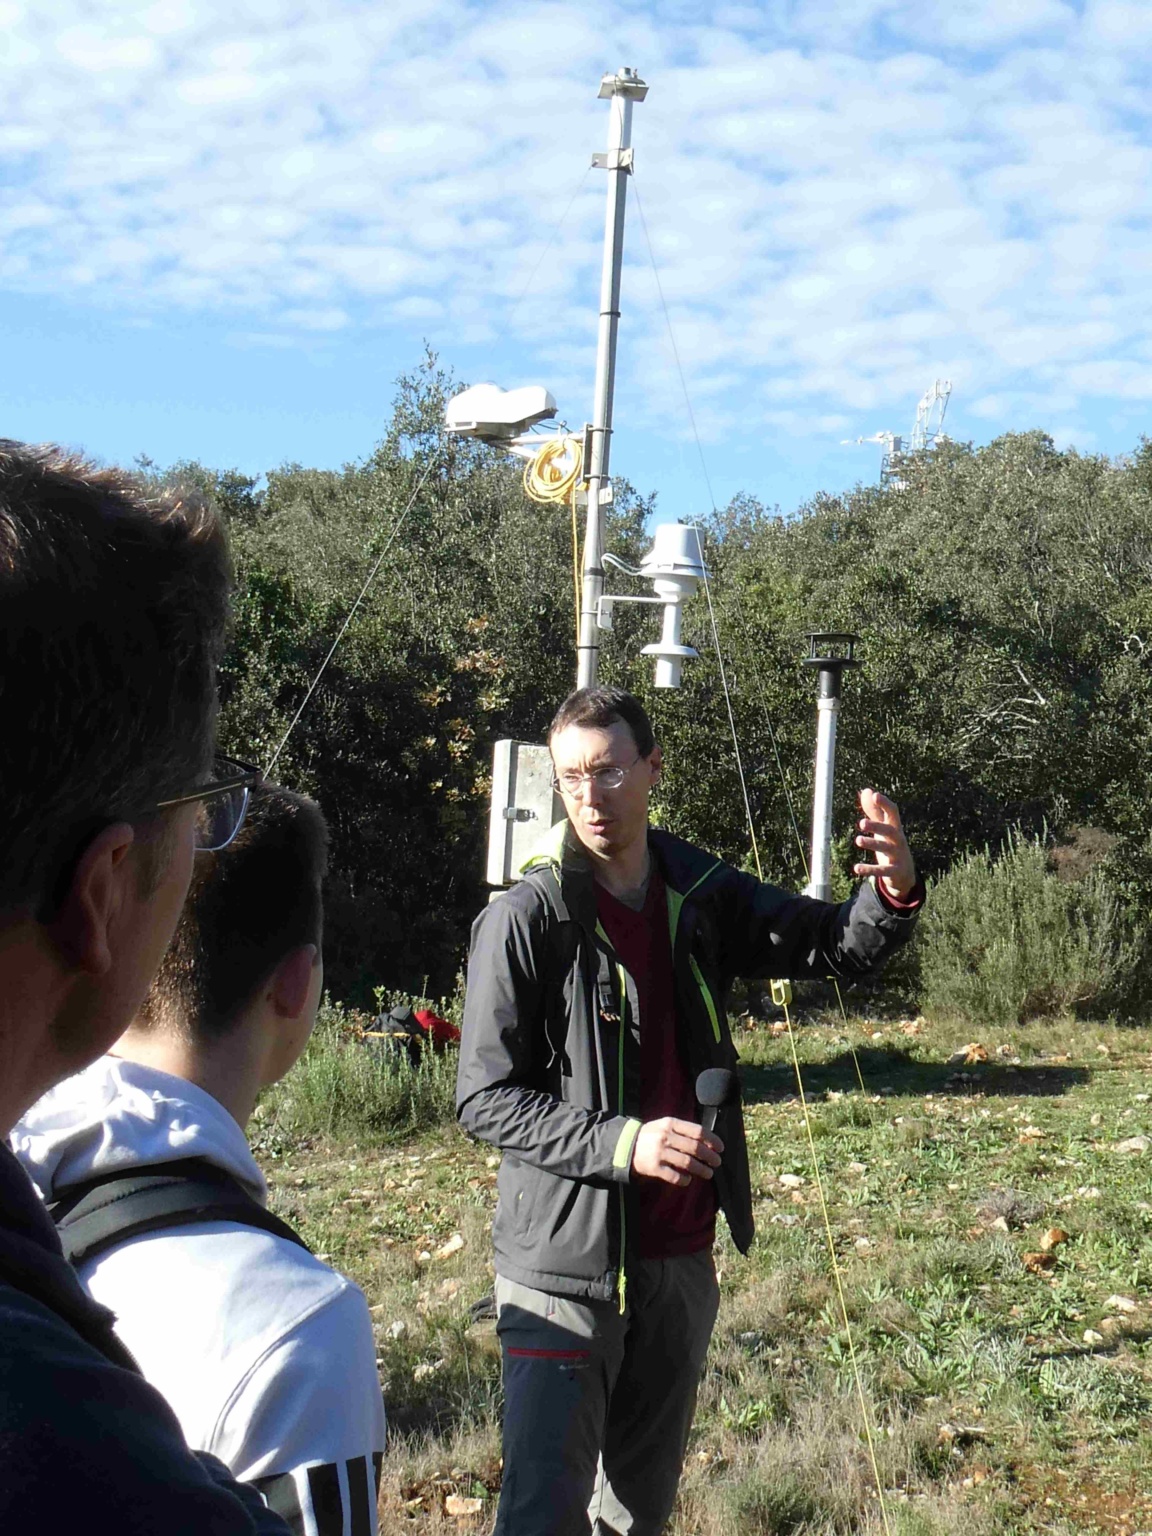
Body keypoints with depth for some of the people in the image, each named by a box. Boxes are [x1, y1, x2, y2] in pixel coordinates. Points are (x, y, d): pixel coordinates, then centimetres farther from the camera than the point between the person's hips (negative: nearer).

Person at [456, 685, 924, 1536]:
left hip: (681, 1258, 6)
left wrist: (892, 892, -15)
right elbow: (485, 1097, -13)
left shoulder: (700, 894, 2)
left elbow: (836, 945, 7)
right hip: (565, 1265, -5)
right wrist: (623, 1143, -25)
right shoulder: (524, 919, -14)